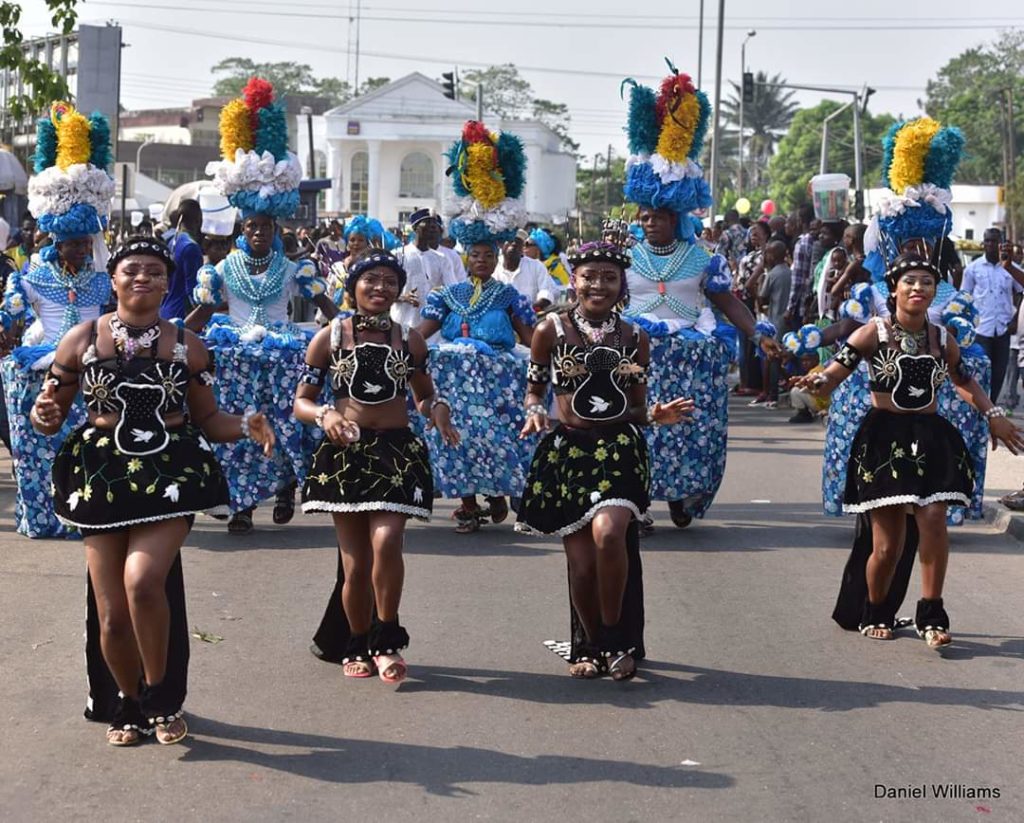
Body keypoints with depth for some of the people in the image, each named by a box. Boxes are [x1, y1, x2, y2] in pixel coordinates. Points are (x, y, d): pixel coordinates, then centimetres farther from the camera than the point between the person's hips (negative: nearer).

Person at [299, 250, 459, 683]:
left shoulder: (409, 339, 9)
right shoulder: (330, 337, 4)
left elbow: (424, 396, 20)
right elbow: (301, 403, 5)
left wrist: (438, 408, -2)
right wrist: (325, 415, -16)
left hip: (397, 451, 0)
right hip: (345, 453, 0)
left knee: (386, 542, -21)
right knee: (355, 561, 1)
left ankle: (385, 642, -6)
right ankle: (357, 646, 21)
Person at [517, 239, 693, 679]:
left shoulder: (635, 337, 9)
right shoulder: (552, 329, 3)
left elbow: (637, 408, 14)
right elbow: (535, 391, 9)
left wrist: (656, 416, -7)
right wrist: (534, 412, -12)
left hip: (619, 448, 0)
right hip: (567, 449, 0)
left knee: (608, 532, -26)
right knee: (581, 560, -2)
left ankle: (615, 638, -7)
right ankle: (588, 645, 21)